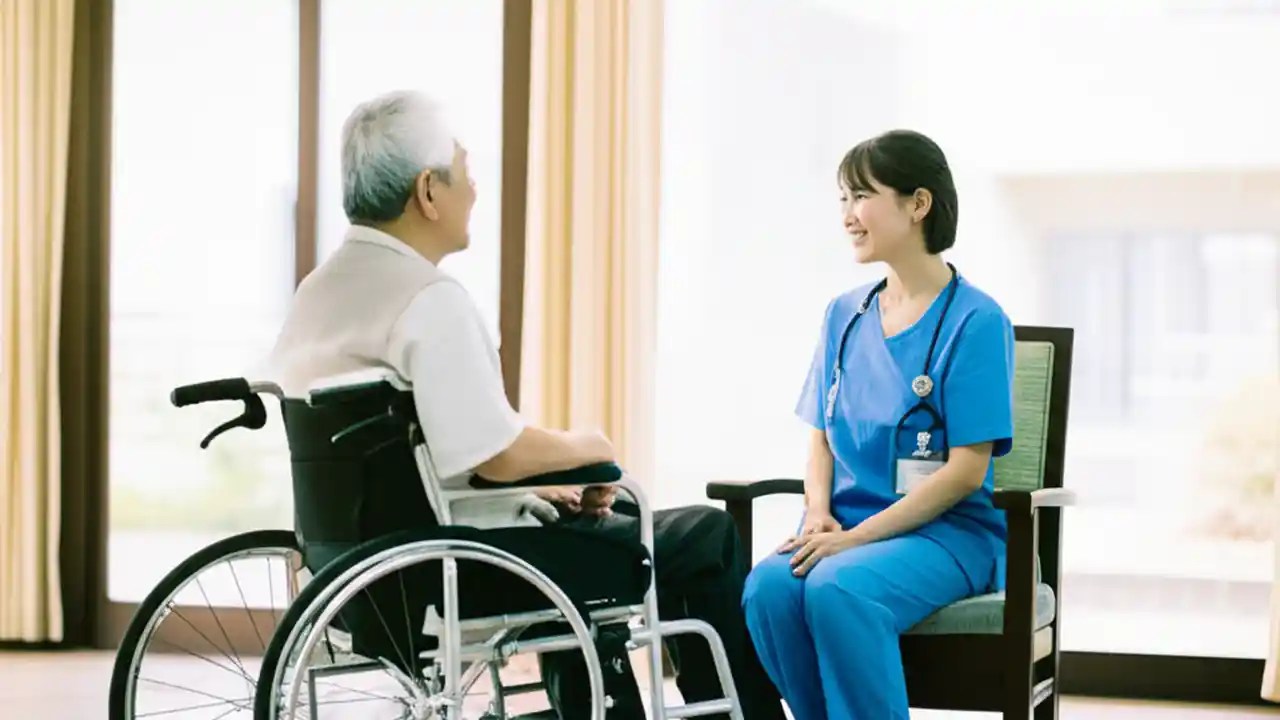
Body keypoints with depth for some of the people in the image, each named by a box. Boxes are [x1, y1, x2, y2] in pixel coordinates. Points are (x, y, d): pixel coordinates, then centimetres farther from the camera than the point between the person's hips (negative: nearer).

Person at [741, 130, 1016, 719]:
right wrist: (819, 516, -6)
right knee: (769, 586, -27)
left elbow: (966, 471, -11)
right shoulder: (845, 315, 12)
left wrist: (855, 537, -17)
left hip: (948, 532, -5)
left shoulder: (975, 321, -6)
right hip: (848, 528, 5)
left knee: (837, 588, -34)